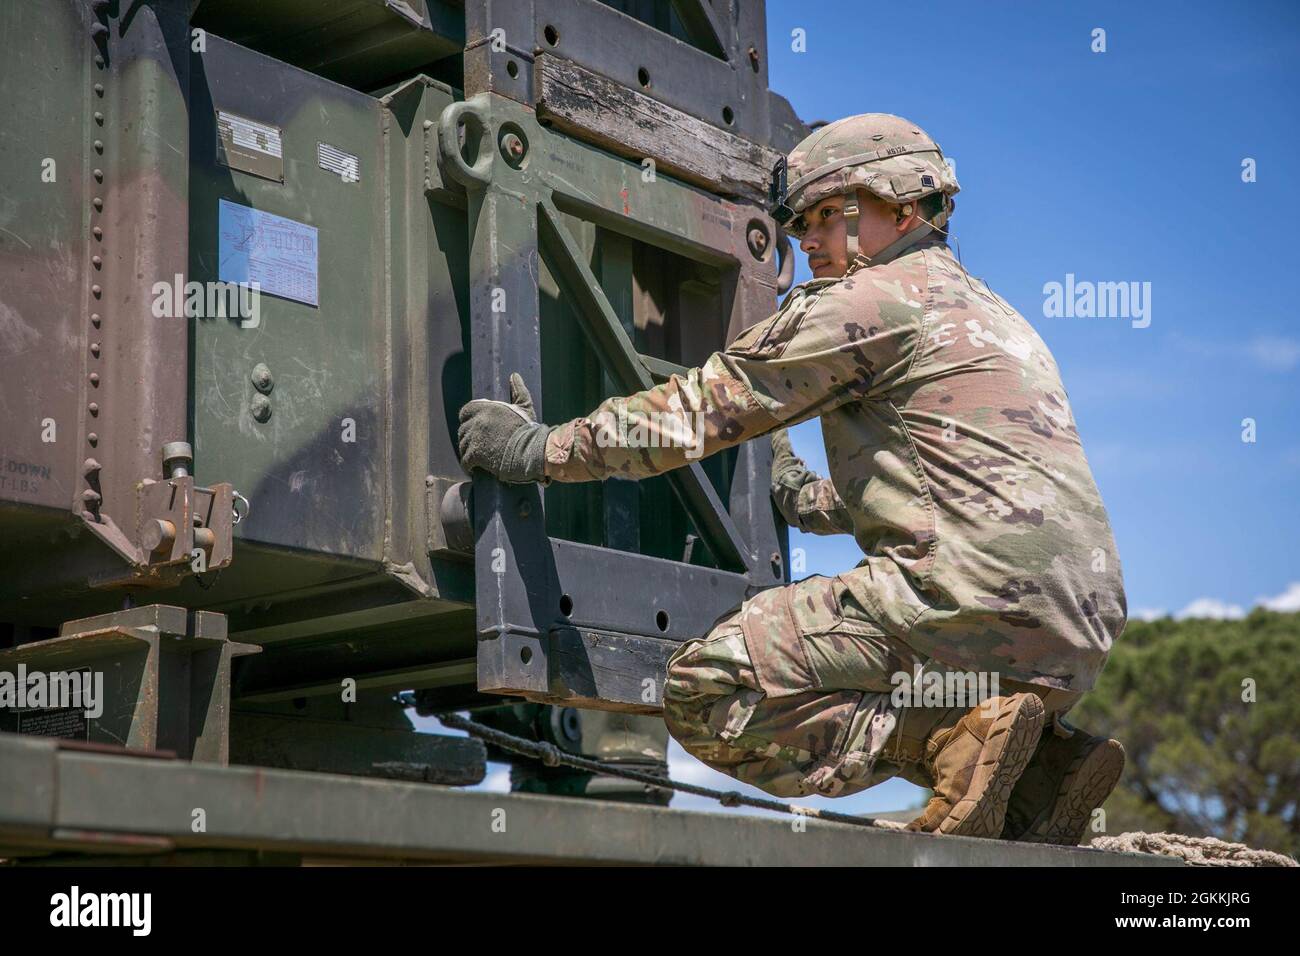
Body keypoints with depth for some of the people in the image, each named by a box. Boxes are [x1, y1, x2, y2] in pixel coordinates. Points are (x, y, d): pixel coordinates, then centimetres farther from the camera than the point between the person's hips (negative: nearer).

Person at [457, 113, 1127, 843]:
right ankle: (1042, 769, 7)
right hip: (1081, 628, 9)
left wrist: (545, 449, 5)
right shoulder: (988, 315, 31)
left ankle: (957, 738, -15)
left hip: (974, 592, -9)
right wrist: (808, 499, 47)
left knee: (707, 689, -8)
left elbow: (706, 406, 0)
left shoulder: (875, 298, 2)